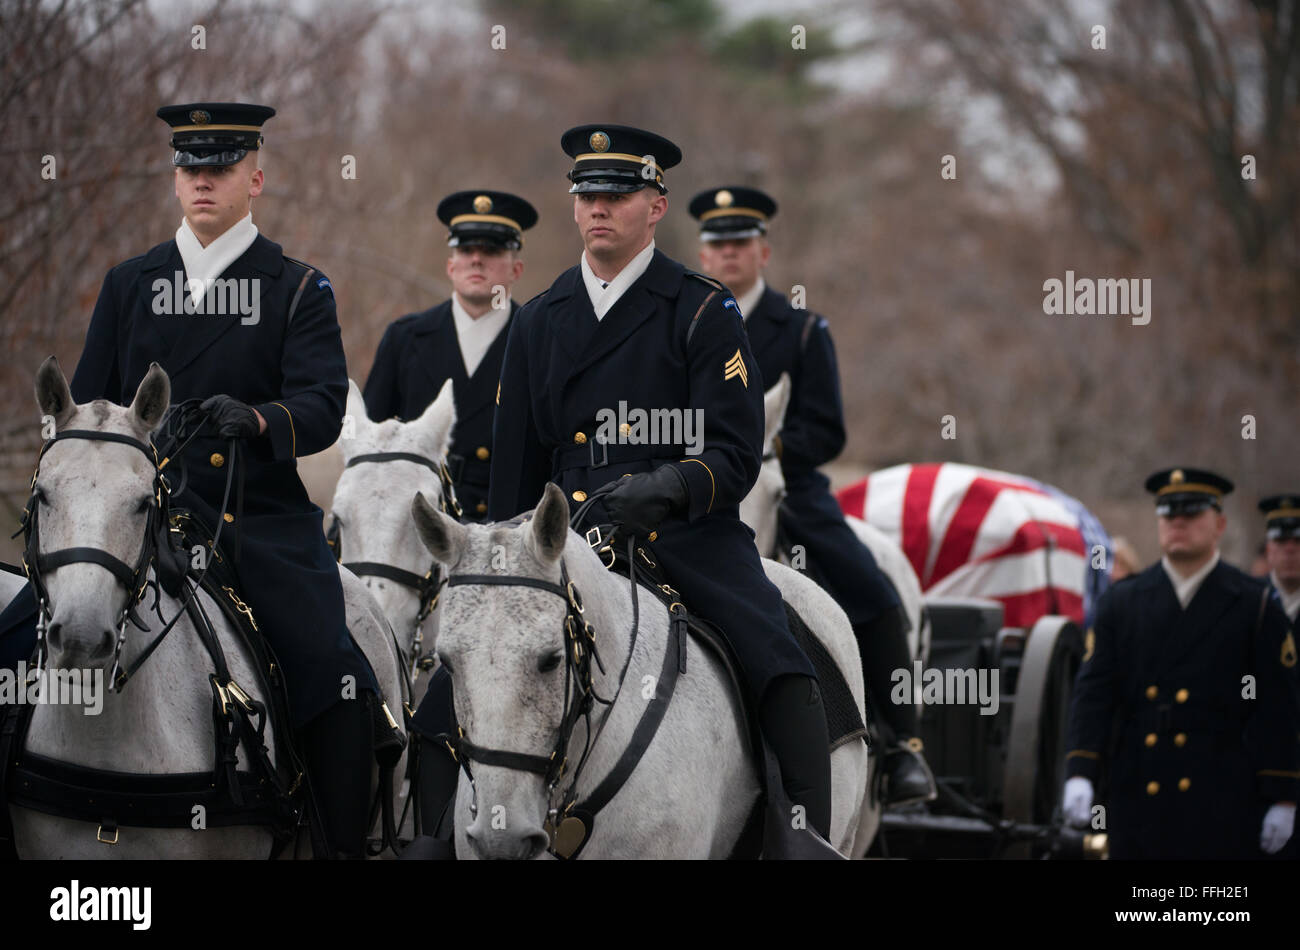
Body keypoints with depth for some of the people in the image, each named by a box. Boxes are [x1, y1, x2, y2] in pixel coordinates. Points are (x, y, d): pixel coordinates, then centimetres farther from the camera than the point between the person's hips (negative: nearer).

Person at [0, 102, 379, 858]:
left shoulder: (299, 291, 5)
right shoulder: (129, 285, 15)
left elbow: (323, 409, -9)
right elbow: (88, 414, 18)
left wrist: (257, 420, -29)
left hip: (264, 523, -3)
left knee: (336, 679, -22)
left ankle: (347, 846, -9)